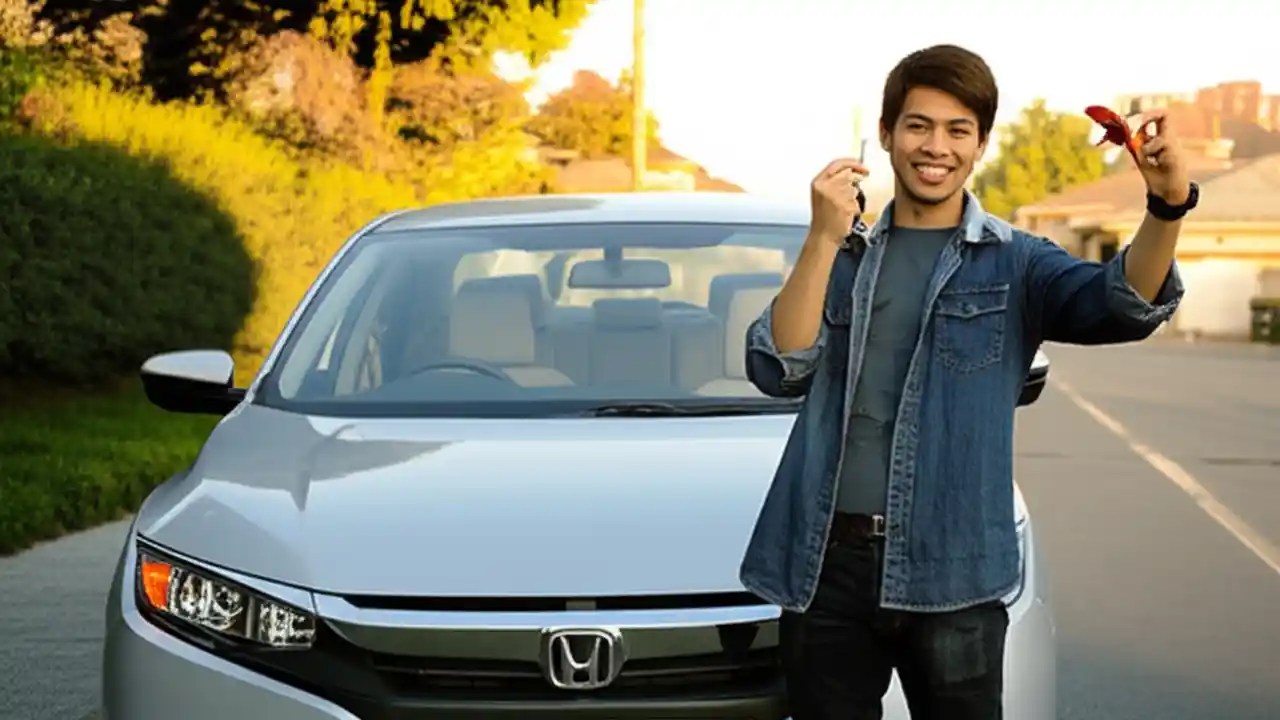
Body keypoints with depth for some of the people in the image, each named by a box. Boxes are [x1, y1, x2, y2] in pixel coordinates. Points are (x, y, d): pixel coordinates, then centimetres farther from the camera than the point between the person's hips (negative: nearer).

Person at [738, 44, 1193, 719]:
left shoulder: (1014, 263, 4)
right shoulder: (845, 255, 12)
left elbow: (1123, 303, -14)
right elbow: (778, 369, -2)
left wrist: (1167, 207, -34)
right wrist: (824, 238, -13)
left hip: (950, 570, -2)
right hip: (826, 563, 2)